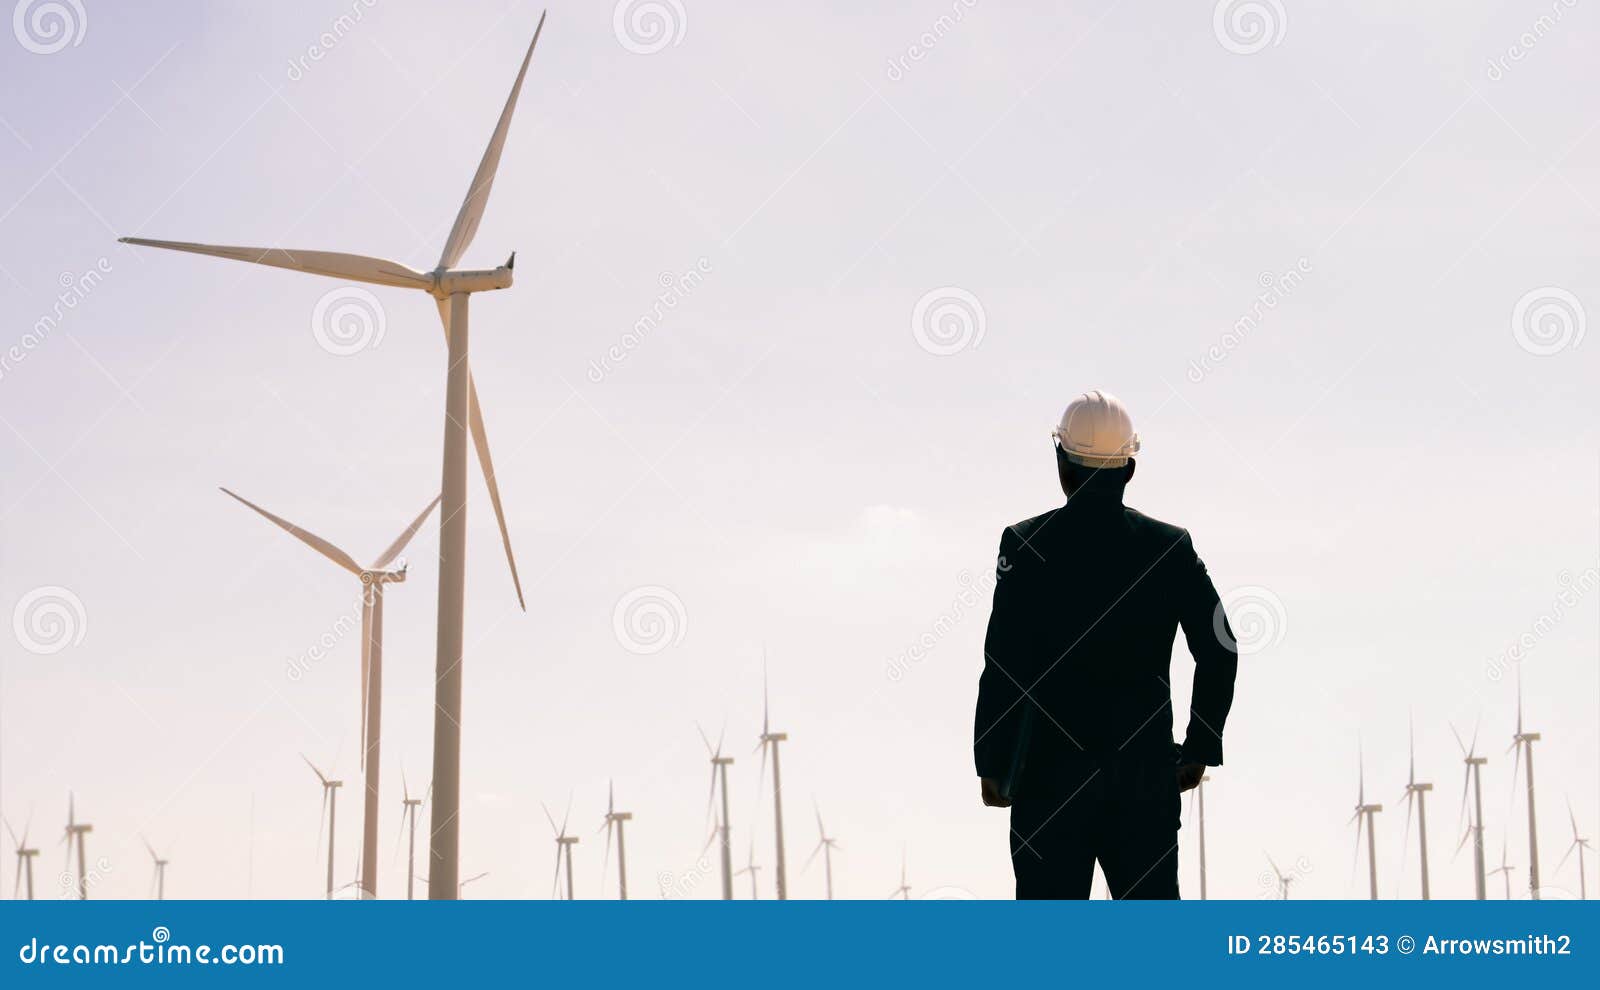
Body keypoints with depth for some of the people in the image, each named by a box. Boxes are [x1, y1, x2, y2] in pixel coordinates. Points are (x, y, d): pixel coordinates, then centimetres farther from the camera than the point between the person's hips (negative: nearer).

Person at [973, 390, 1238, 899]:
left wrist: (991, 762, -1)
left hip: (1050, 772, -2)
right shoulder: (1171, 547, 2)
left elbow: (1003, 665, -9)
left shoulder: (1027, 544, -6)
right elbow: (1219, 652, 0)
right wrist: (1200, 746, 10)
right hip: (1146, 774, 3)